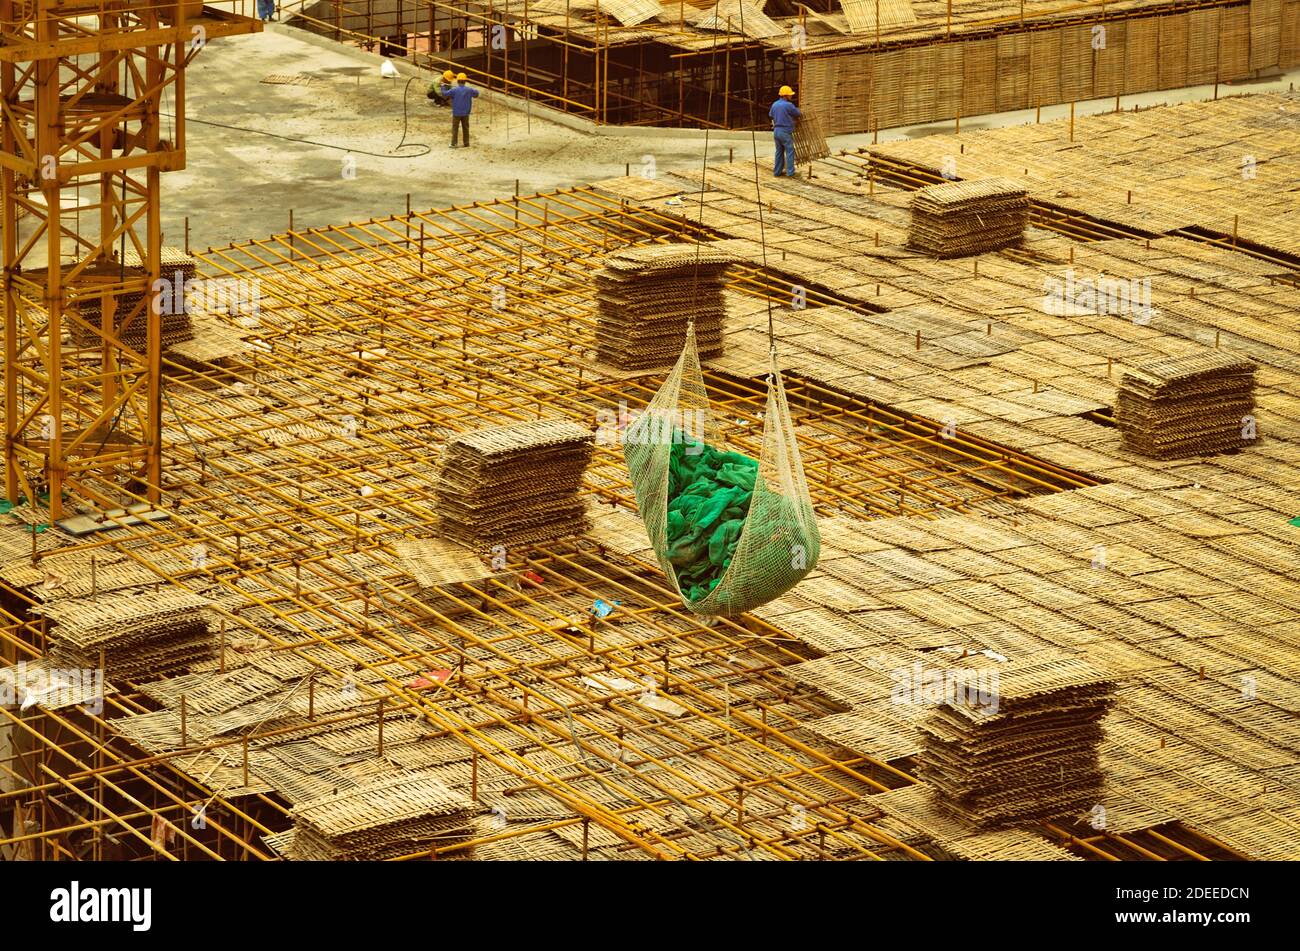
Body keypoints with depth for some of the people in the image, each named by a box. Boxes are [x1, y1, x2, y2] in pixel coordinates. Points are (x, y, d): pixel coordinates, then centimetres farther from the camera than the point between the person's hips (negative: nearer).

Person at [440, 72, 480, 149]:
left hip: (456, 113, -3)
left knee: (455, 128, 5)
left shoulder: (454, 90, -14)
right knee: (466, 128, 13)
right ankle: (466, 143, 16)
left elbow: (445, 94, -12)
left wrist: (443, 87, 5)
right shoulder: (469, 90, -5)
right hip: (465, 113, 3)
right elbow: (476, 93, 13)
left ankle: (453, 143, 1)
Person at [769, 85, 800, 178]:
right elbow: (798, 114, 0)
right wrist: (798, 110, 24)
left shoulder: (774, 104, 7)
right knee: (790, 151, 0)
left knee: (779, 152, 14)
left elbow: (771, 114, 26)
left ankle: (777, 171, 16)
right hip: (785, 132, -7)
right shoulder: (788, 105, -15)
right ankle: (790, 172, -2)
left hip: (776, 131, 7)